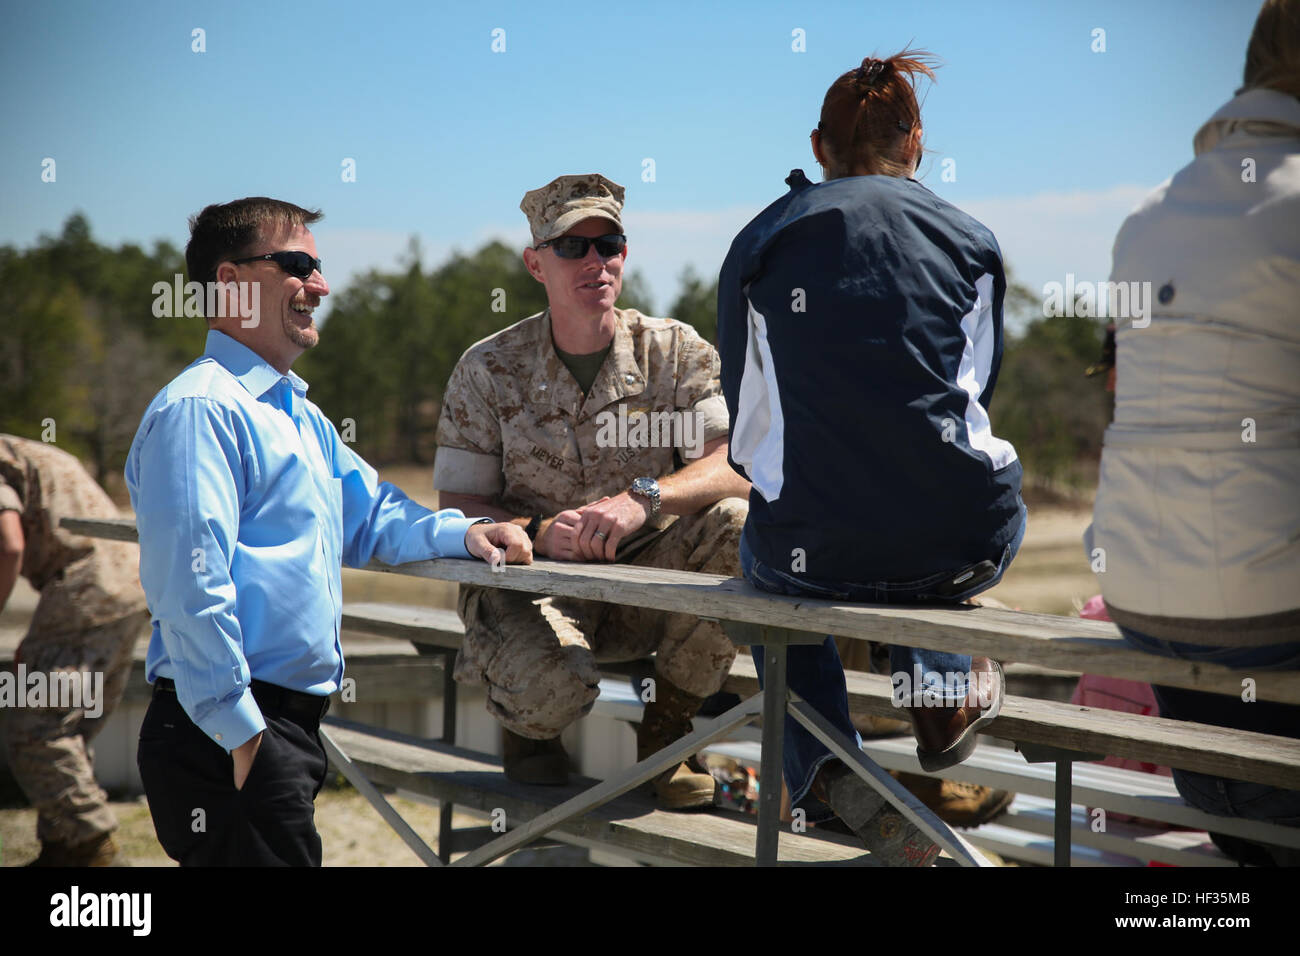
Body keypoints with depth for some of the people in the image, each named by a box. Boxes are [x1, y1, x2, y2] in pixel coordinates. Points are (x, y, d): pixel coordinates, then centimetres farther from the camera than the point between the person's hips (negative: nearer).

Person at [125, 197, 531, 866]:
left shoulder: (298, 414, 21)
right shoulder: (200, 409, -13)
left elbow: (366, 515, 28)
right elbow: (191, 588, -21)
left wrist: (461, 533, 9)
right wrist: (241, 734, -22)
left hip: (288, 727, 10)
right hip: (233, 736, -10)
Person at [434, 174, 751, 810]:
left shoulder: (675, 351, 0)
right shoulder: (488, 370, -1)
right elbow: (457, 508, -1)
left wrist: (645, 498, -31)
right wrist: (541, 533, -22)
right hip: (529, 580, -2)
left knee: (737, 525, -29)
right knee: (549, 683, -37)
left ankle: (667, 730, -7)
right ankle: (530, 725, 8)